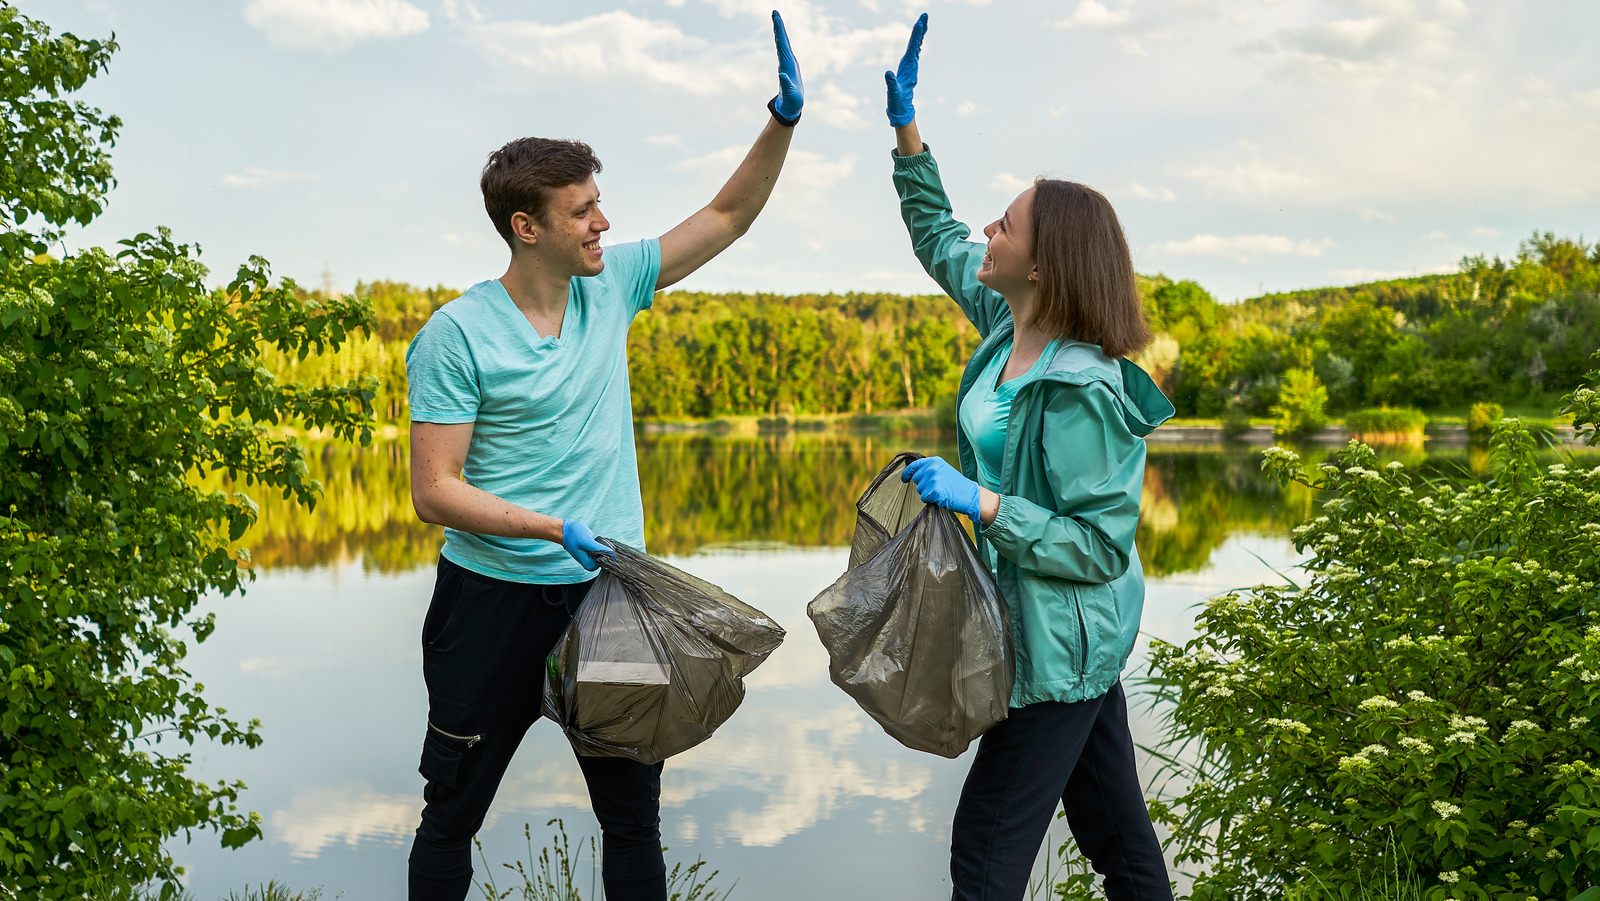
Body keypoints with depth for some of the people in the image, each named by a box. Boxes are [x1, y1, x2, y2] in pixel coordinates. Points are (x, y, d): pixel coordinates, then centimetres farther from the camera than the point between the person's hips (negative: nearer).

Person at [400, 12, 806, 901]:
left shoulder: (611, 284, 2)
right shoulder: (457, 335, -12)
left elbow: (727, 217, 9)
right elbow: (433, 492, -14)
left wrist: (782, 120, -3)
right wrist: (556, 528, -24)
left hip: (607, 592, 4)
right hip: (494, 596, -4)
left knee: (634, 812, 12)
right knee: (451, 816, 12)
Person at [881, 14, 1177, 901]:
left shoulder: (1079, 392, -24)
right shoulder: (1007, 324, 2)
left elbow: (1100, 544, -24)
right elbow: (937, 238, 19)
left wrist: (980, 502, -28)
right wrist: (905, 127, 15)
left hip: (1062, 644, -9)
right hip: (1063, 635, 9)